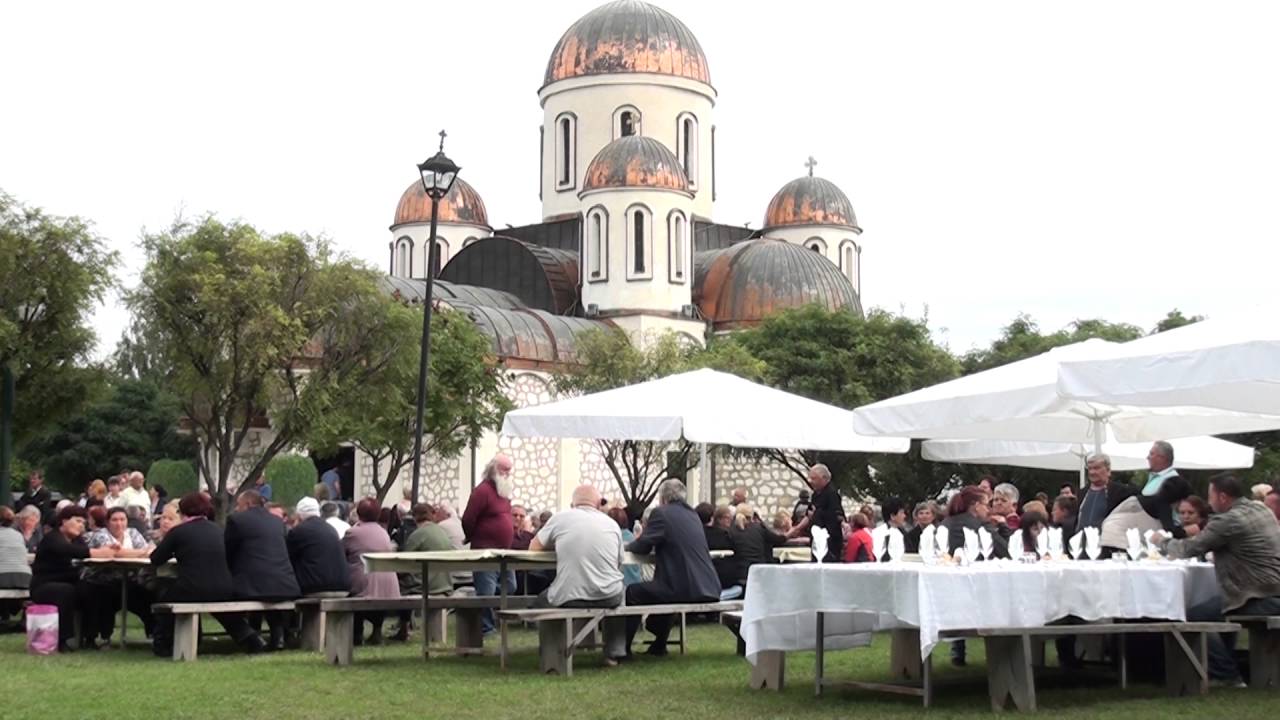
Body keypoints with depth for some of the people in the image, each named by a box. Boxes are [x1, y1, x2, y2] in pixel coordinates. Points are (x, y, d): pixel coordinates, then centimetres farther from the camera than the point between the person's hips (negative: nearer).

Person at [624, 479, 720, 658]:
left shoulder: (661, 513, -4)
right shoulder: (692, 514, 19)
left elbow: (641, 547, -3)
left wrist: (630, 544, 18)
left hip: (685, 589, -8)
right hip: (708, 588, 8)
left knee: (632, 592, 13)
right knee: (662, 586, 35)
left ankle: (623, 648, 16)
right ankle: (659, 646, 39)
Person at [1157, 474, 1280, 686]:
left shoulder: (1229, 521, -16)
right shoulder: (1260, 508, 12)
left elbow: (1188, 548, -10)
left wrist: (1162, 541, 9)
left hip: (1262, 600, -10)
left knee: (1194, 617, -5)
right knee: (1217, 606, 31)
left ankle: (1228, 676, 1)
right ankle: (1227, 667, 37)